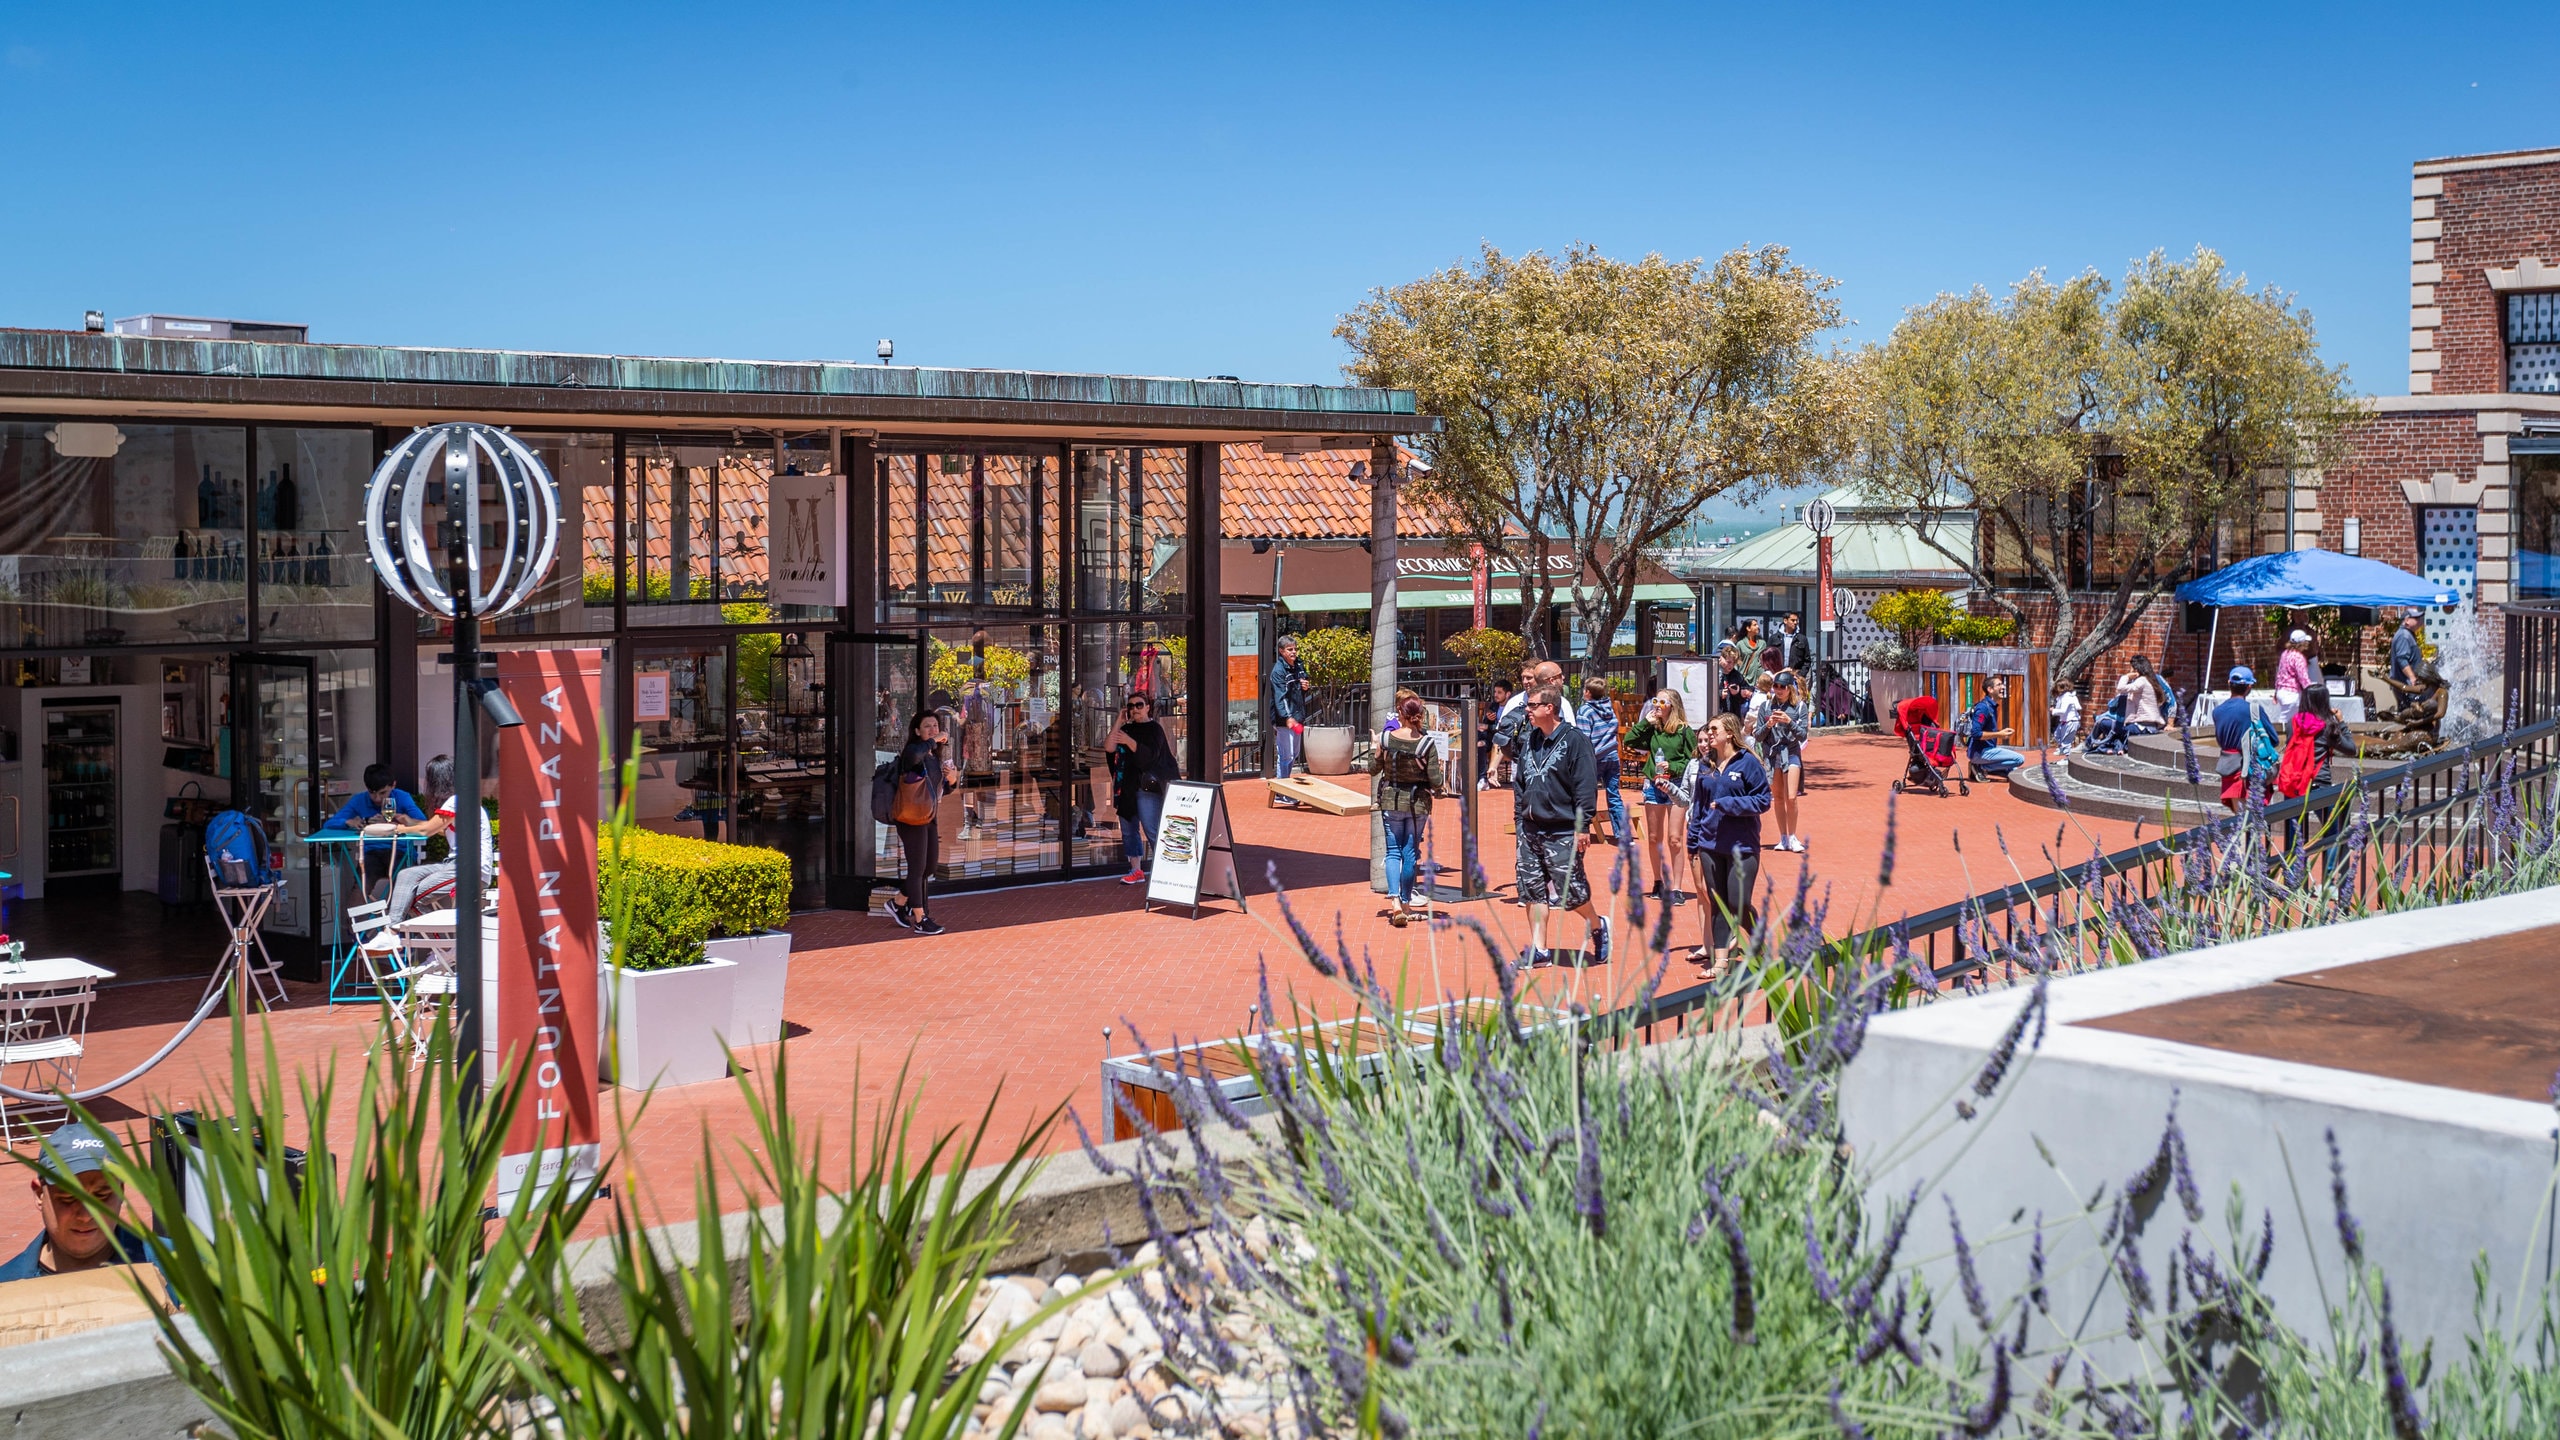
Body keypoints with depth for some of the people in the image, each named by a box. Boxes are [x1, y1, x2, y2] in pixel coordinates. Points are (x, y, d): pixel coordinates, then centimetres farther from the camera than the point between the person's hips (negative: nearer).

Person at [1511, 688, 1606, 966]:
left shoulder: (1575, 740, -10)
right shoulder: (1529, 740, 12)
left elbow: (1585, 786, -13)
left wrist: (1582, 826, -17)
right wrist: (1520, 814, 12)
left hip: (1562, 831, -7)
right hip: (1531, 829, 7)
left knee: (1570, 890, -5)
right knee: (1533, 890, 6)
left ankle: (1597, 926, 23)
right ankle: (1539, 950, 12)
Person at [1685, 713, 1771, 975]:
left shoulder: (1748, 763, -6)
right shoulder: (1706, 766, 10)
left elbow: (1763, 801, -9)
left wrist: (1728, 804, -17)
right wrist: (1693, 843, 13)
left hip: (1742, 847, -5)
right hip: (1710, 845, 5)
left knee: (1738, 904, -7)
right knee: (1717, 904, 6)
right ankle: (1719, 961, 10)